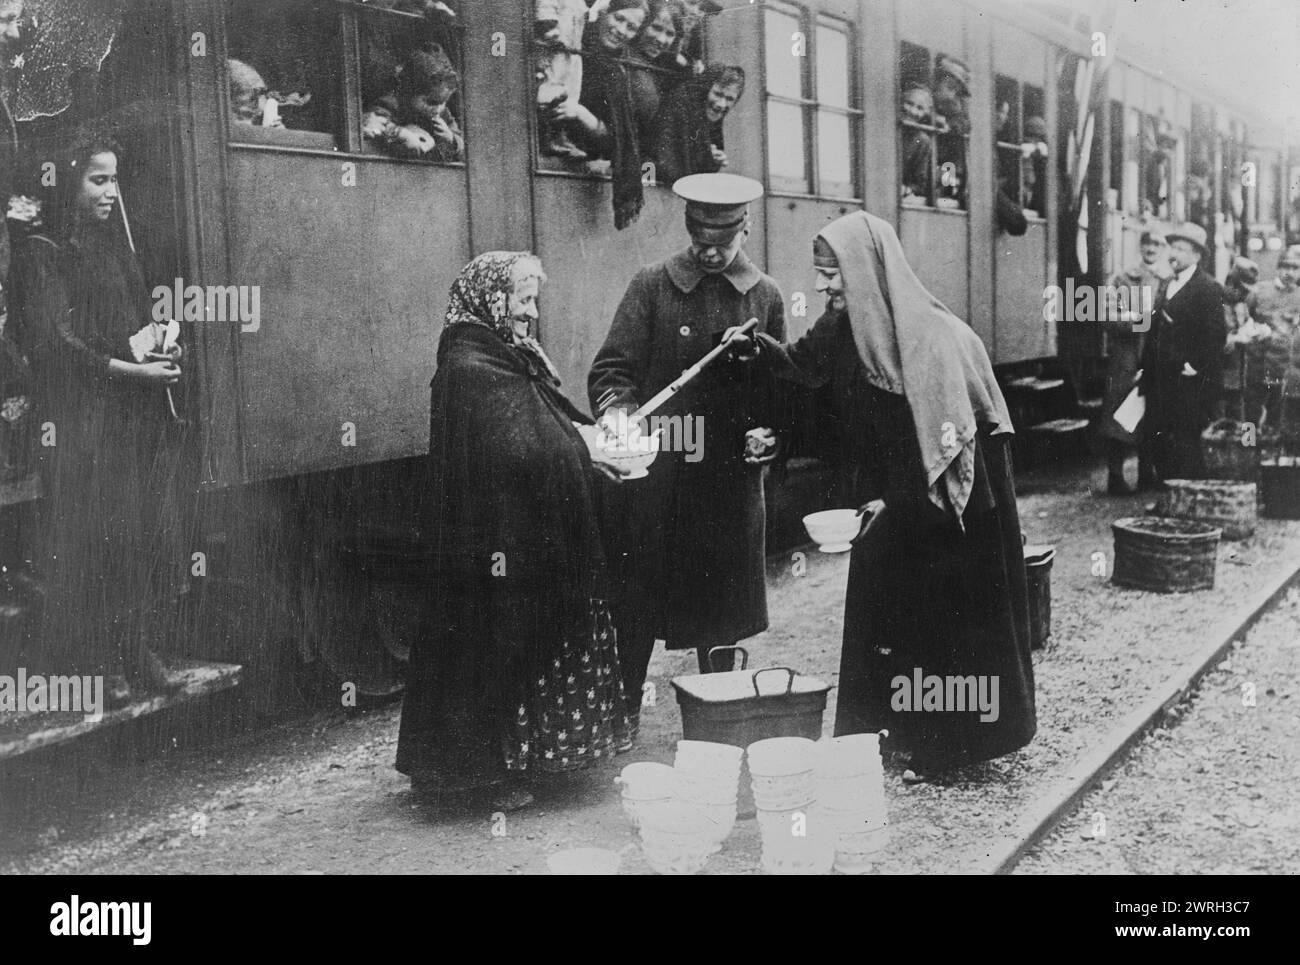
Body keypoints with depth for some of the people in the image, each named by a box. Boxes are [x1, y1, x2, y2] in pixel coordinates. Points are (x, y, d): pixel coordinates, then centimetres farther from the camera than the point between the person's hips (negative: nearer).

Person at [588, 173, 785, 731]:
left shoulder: (765, 296, 8)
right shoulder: (653, 286, 1)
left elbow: (779, 385, 14)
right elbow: (613, 367, -2)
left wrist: (769, 435, -4)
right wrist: (615, 409, -22)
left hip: (731, 478, 2)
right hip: (654, 471, -2)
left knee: (722, 620, 11)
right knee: (635, 607, 1)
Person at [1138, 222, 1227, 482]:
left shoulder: (1209, 289, -9)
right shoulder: (1165, 287, 16)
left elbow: (1215, 335, -15)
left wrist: (1194, 367, -17)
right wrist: (1146, 370, 14)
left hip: (1190, 383, -8)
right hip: (1162, 380, 8)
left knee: (1185, 444, -4)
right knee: (1153, 438, 8)